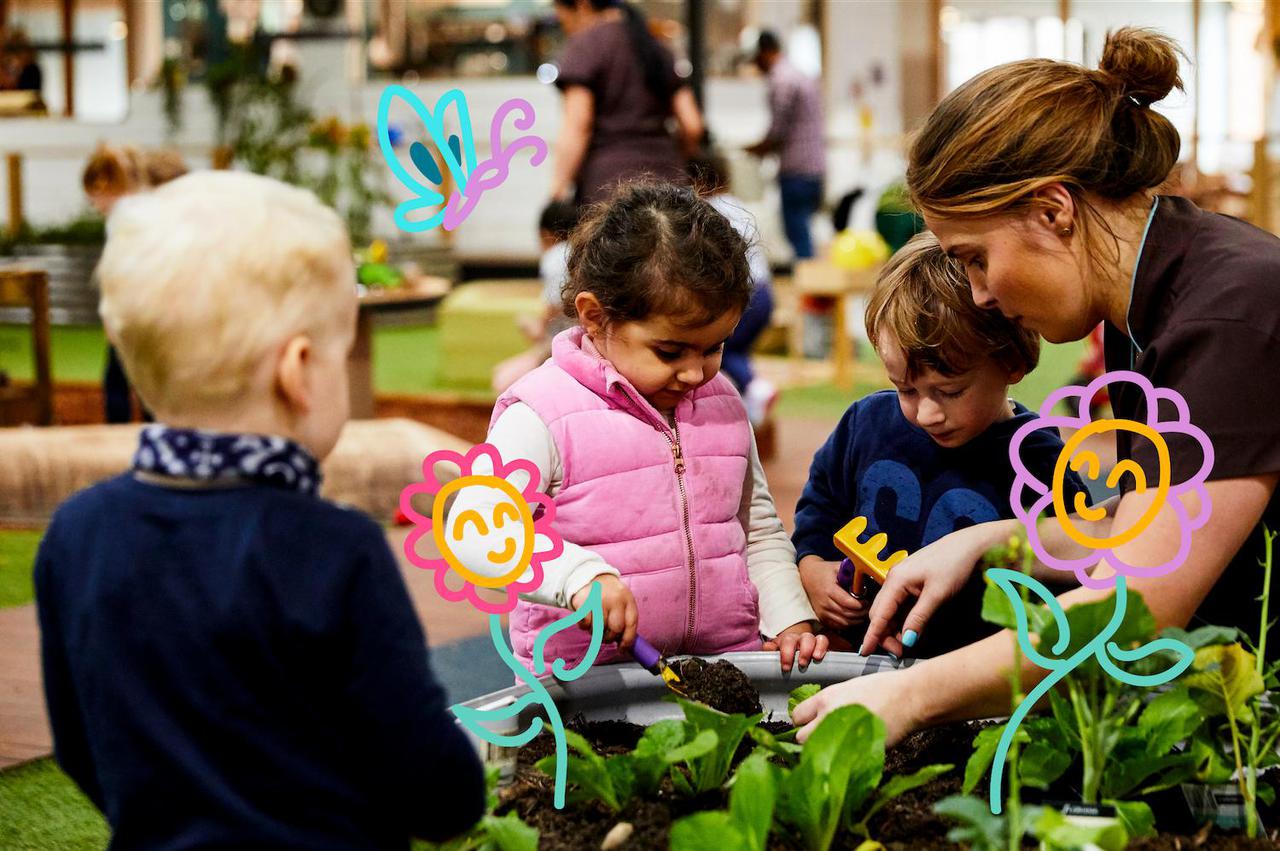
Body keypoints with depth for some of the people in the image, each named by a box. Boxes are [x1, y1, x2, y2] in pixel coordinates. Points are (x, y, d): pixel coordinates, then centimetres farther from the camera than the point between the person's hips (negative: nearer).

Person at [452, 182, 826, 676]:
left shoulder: (722, 402, 13)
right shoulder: (545, 415, -8)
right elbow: (475, 529, -20)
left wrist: (790, 618, 8)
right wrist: (578, 574, -35)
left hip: (728, 660, 2)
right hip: (585, 677, -1)